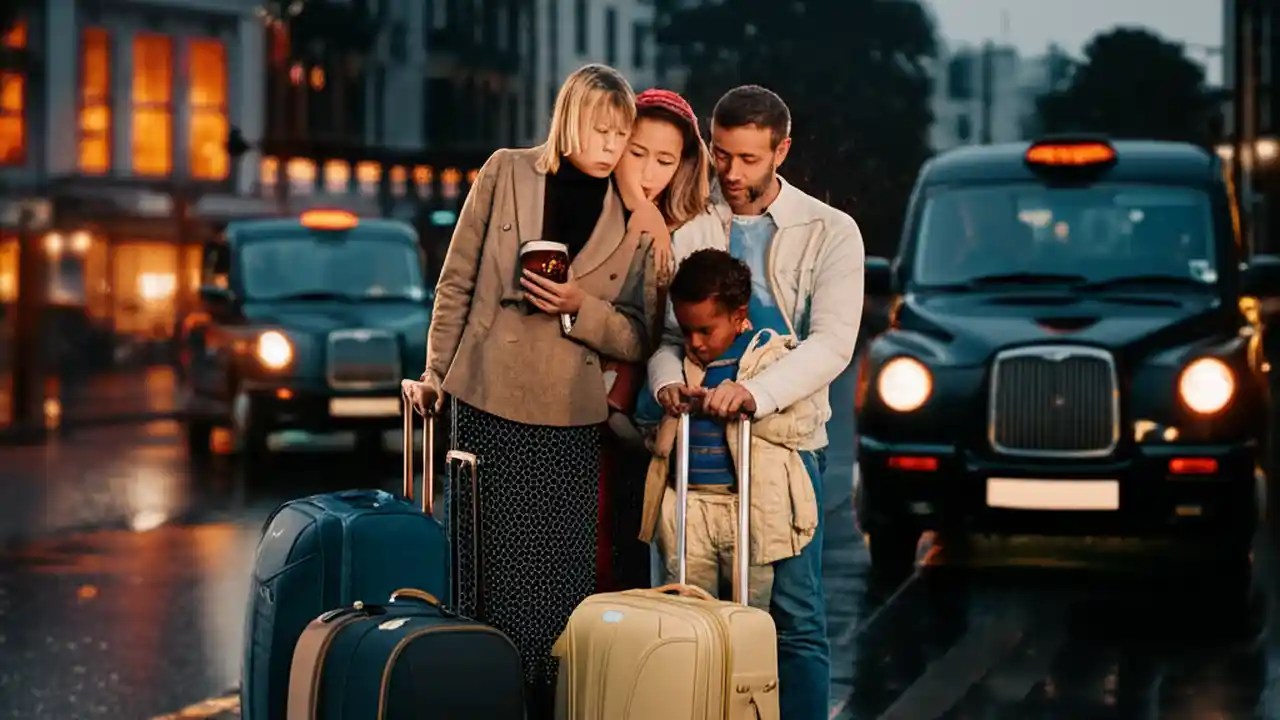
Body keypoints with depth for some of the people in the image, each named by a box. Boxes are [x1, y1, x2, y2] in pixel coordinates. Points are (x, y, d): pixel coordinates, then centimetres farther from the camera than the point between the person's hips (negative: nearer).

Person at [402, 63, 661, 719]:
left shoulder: (637, 222, 2)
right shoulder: (506, 173, 2)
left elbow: (638, 339, 1)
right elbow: (456, 283, 7)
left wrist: (578, 306, -15)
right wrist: (436, 373, 4)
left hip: (569, 423, 0)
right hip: (486, 403, 0)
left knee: (558, 580, 0)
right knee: (487, 568, 4)